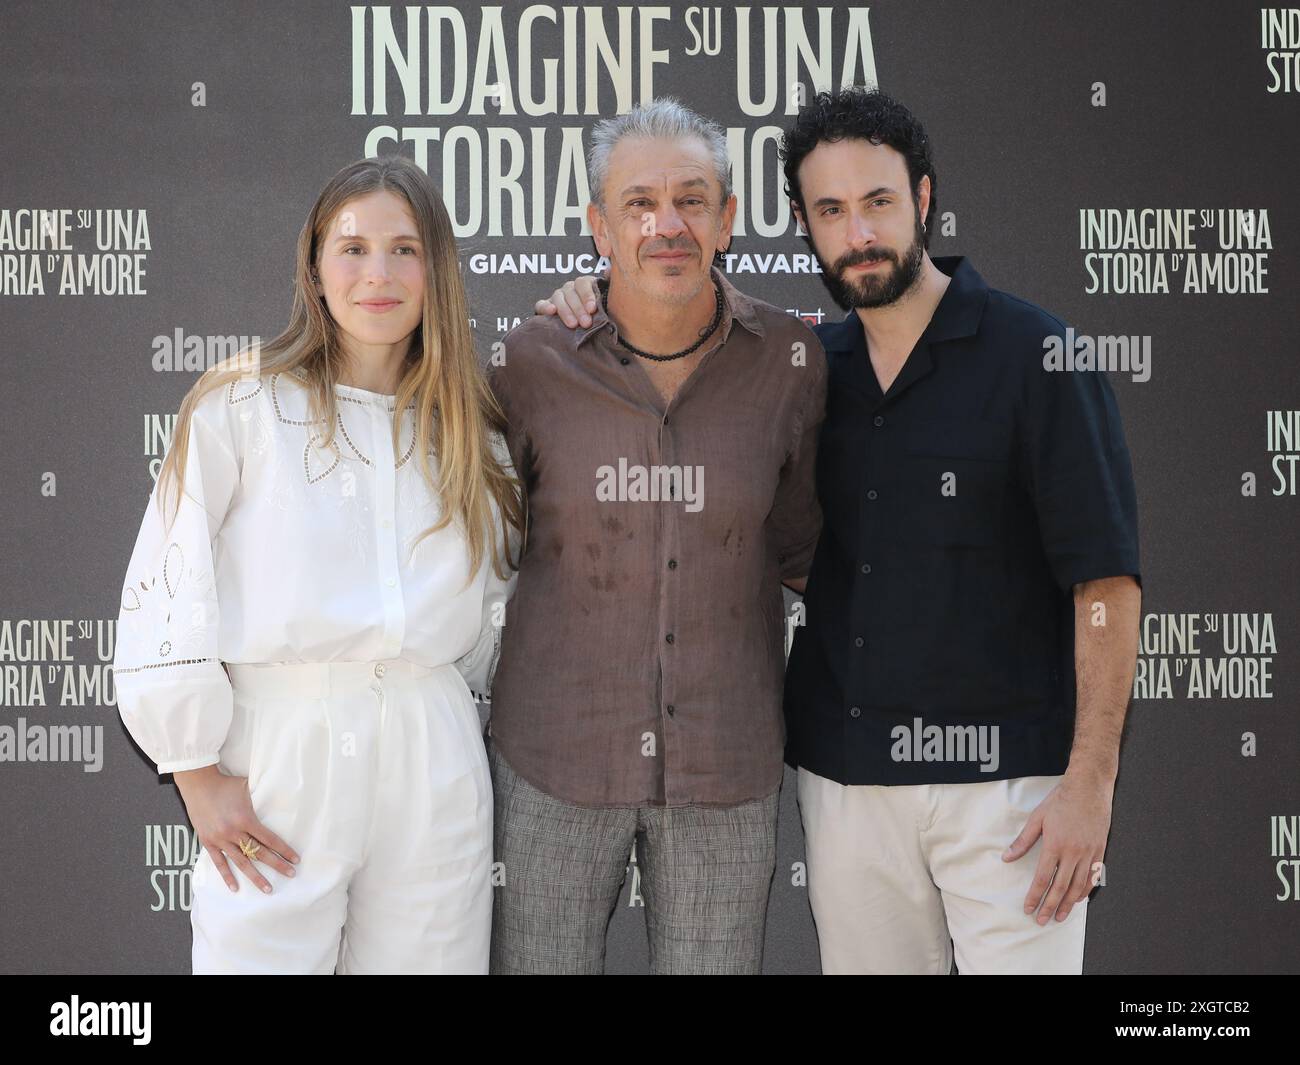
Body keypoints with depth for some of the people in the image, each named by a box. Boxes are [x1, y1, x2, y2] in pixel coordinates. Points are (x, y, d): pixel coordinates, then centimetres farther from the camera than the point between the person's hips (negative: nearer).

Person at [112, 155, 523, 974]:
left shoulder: (470, 428, 13)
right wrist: (198, 773, -6)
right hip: (279, 751, -3)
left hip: (433, 758, 3)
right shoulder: (240, 405, 0)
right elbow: (165, 588, -4)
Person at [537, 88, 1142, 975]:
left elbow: (1105, 578, -8)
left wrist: (1090, 780, -14)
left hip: (1005, 773, -4)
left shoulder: (1034, 355, -6)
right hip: (844, 774, 4)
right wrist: (599, 316, 3)